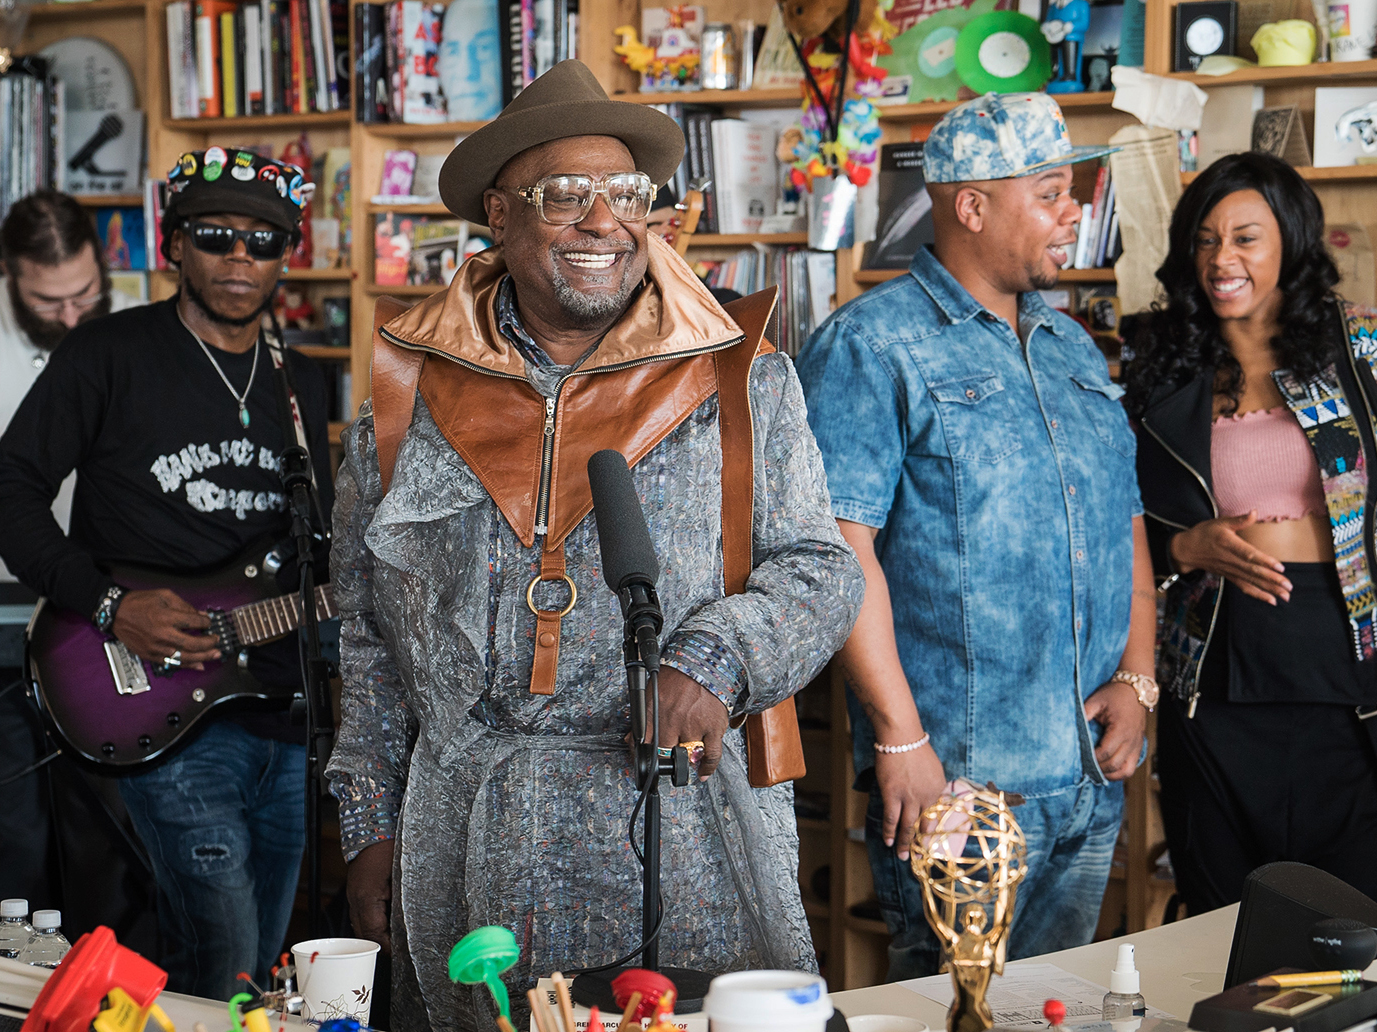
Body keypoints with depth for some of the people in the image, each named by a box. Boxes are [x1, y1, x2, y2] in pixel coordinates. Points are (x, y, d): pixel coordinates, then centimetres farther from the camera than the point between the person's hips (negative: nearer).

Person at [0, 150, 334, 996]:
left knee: (264, 969, 12)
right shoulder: (110, 354, -3)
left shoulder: (302, 383, 15)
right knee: (220, 987, -11)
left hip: (286, 718, 6)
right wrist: (111, 606, -15)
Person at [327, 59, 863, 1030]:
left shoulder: (743, 383, 5)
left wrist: (715, 661, -16)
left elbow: (819, 570, 3)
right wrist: (371, 822, 8)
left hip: (691, 847, -1)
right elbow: (371, 634, 13)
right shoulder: (406, 396, 8)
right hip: (470, 847, 1)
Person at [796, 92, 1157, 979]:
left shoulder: (1073, 348, 16)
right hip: (956, 778, -7)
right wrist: (900, 738, -19)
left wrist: (1137, 679, 5)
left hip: (1094, 781, 7)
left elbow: (1127, 523, 19)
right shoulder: (870, 348, -8)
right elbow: (841, 547, -15)